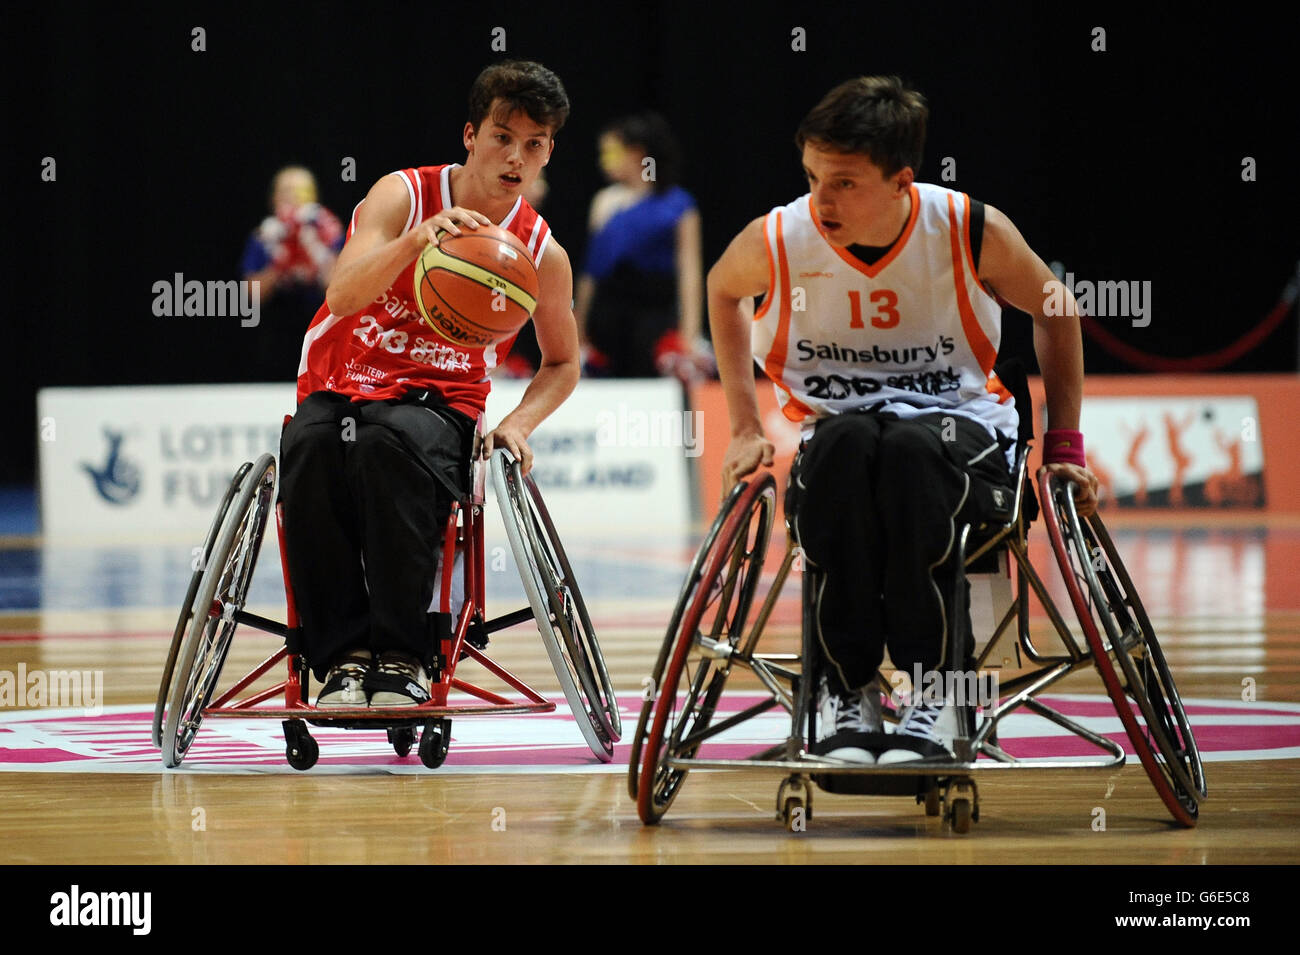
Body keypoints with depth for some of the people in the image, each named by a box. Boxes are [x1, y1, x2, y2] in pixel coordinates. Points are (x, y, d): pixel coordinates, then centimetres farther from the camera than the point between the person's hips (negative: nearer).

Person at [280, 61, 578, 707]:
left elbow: (561, 363, 18)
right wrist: (416, 239, -37)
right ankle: (343, 655, -28)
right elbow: (342, 298, -21)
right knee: (310, 450, -37)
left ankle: (404, 656, -33)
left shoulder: (543, 256, 1)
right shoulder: (403, 195, -5)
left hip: (437, 407, 0)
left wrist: (516, 425, -2)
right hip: (337, 392, 0)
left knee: (386, 446, -38)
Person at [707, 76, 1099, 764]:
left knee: (909, 447, -38)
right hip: (836, 428, 1)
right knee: (846, 441, -37)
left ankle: (936, 686, -30)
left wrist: (1064, 444, 5)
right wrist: (745, 429, 9)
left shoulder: (971, 231, -14)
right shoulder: (777, 240, -12)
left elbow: (1053, 311, 6)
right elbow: (723, 291, 14)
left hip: (959, 419, -1)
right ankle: (844, 688, -30)